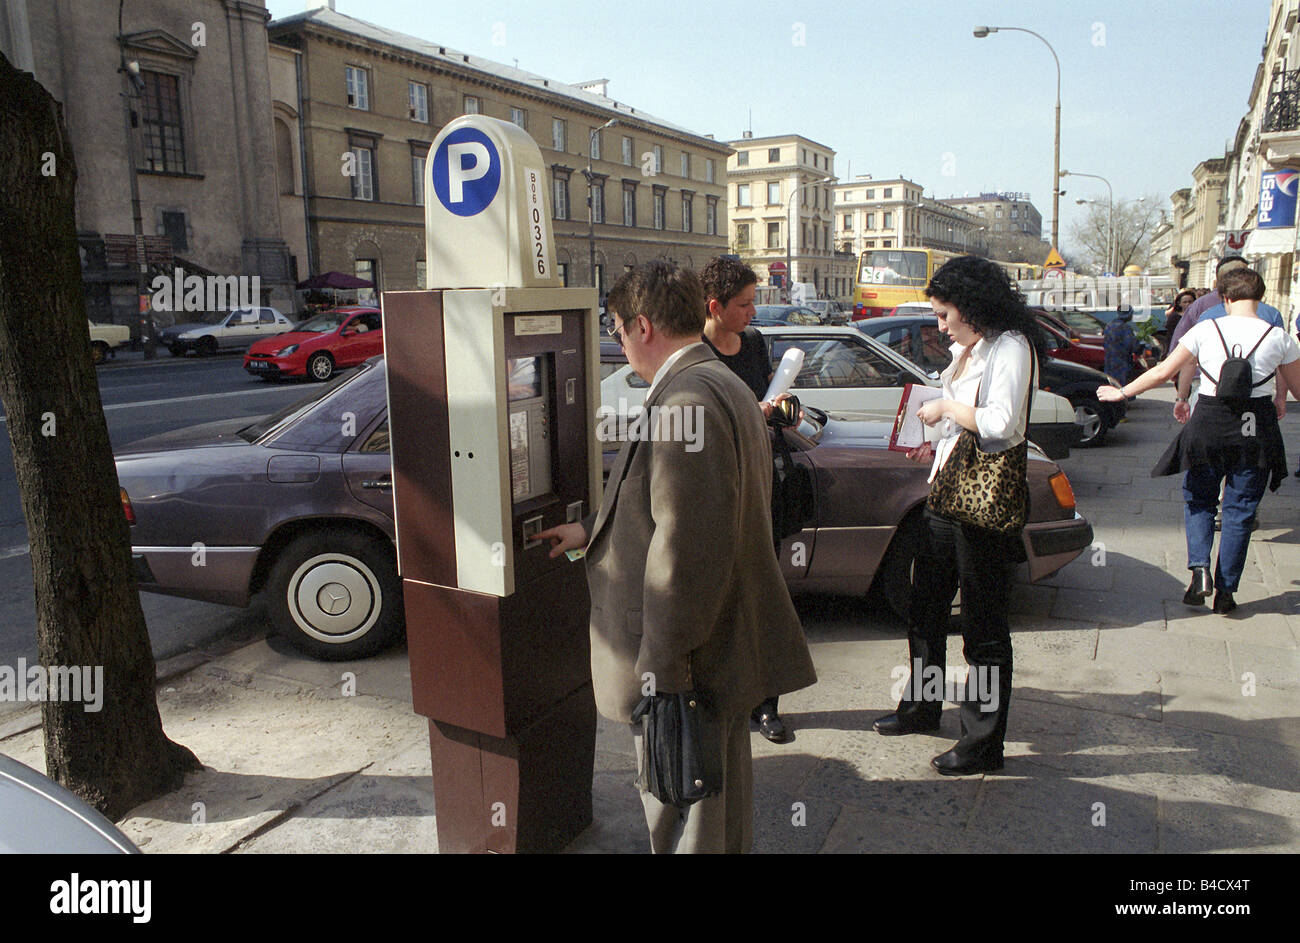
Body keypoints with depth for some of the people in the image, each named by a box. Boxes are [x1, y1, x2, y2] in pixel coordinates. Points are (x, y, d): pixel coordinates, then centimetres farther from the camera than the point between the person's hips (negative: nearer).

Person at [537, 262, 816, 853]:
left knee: (681, 817, 6)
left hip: (690, 665, -10)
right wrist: (591, 531, 26)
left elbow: (685, 544, -28)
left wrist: (663, 668, -23)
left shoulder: (687, 399, -23)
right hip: (731, 646, 11)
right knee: (722, 798, 26)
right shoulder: (722, 386, 13)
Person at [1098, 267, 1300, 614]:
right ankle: (1225, 591, 13)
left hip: (1208, 428, -1)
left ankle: (1200, 568, -2)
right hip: (1256, 431, 1)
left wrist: (1122, 392, 10)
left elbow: (1163, 371, -1)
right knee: (1240, 510, 10)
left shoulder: (1206, 330, -5)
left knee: (1199, 500, 17)